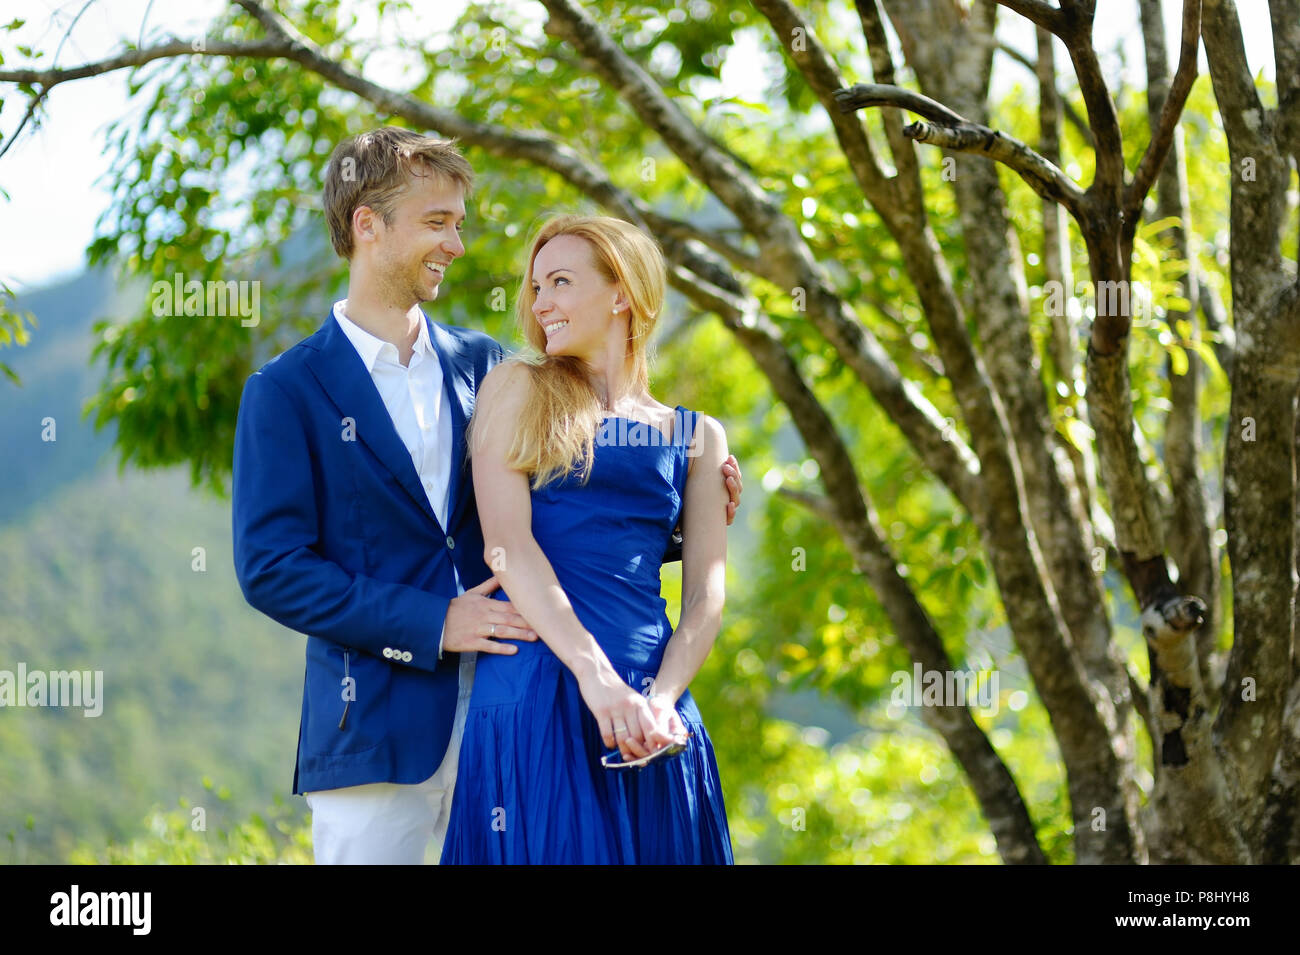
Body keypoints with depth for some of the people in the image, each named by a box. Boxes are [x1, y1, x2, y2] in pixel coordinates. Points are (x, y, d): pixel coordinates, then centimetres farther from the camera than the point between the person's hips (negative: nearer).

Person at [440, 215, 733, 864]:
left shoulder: (697, 437, 15)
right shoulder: (517, 389, 9)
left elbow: (706, 596, 7)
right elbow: (505, 544, -4)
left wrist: (661, 701, -12)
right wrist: (595, 676, -16)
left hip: (648, 702, 2)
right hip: (537, 696, -2)